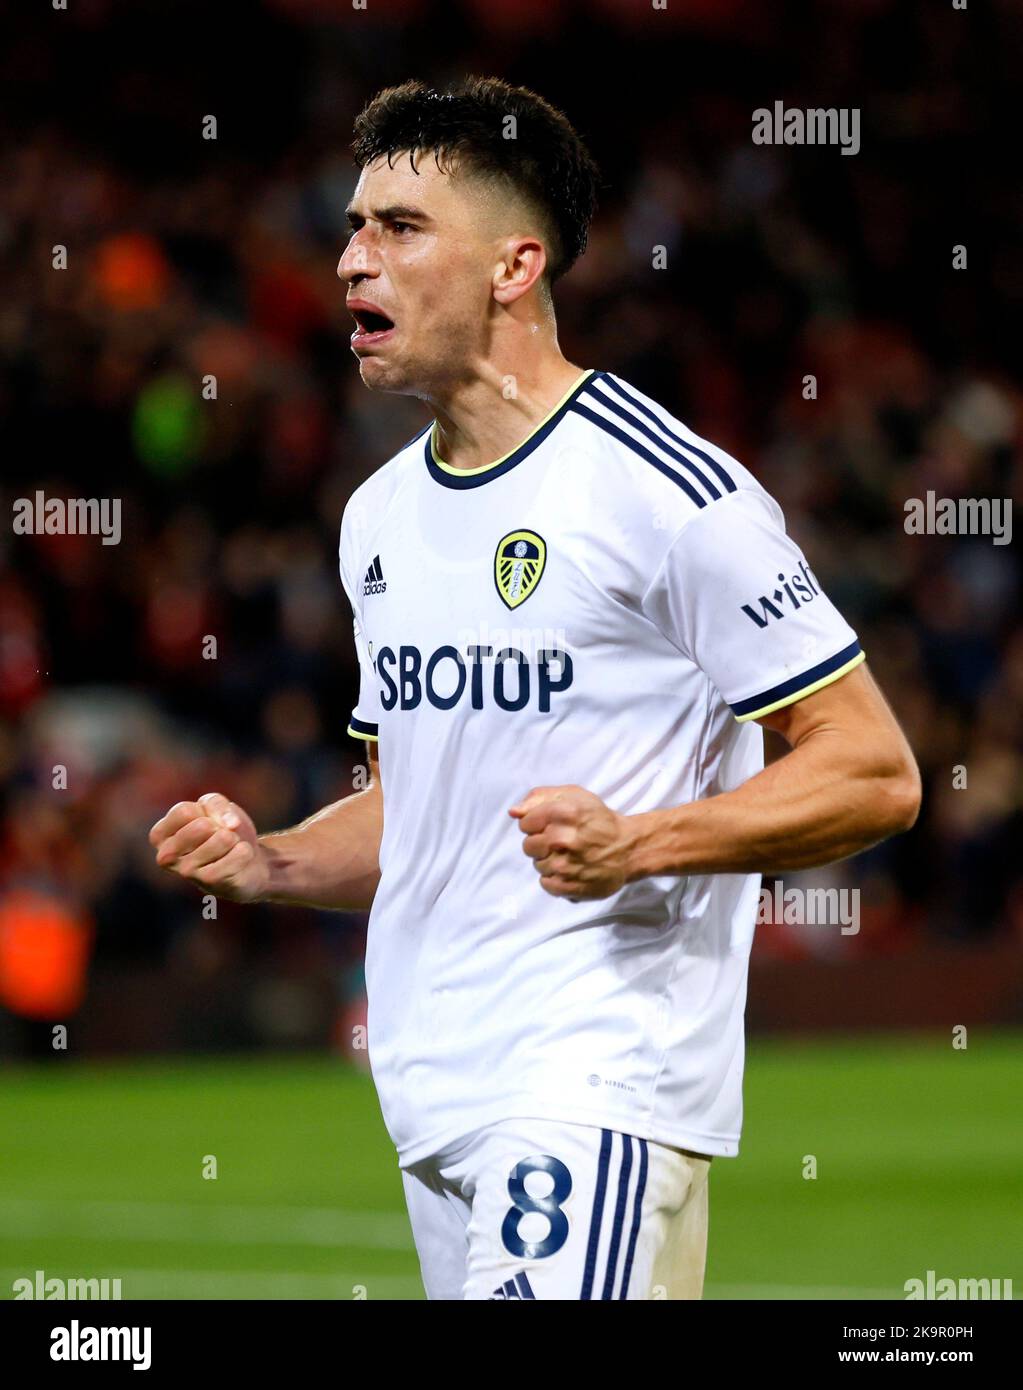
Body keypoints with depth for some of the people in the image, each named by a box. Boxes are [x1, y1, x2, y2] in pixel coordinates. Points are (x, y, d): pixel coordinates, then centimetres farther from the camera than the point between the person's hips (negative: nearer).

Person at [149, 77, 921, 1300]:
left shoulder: (669, 490, -9)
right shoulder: (381, 516, 16)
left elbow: (875, 775, -9)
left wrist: (637, 843, -21)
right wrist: (264, 864, 5)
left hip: (601, 1074, -8)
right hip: (427, 1093, 8)